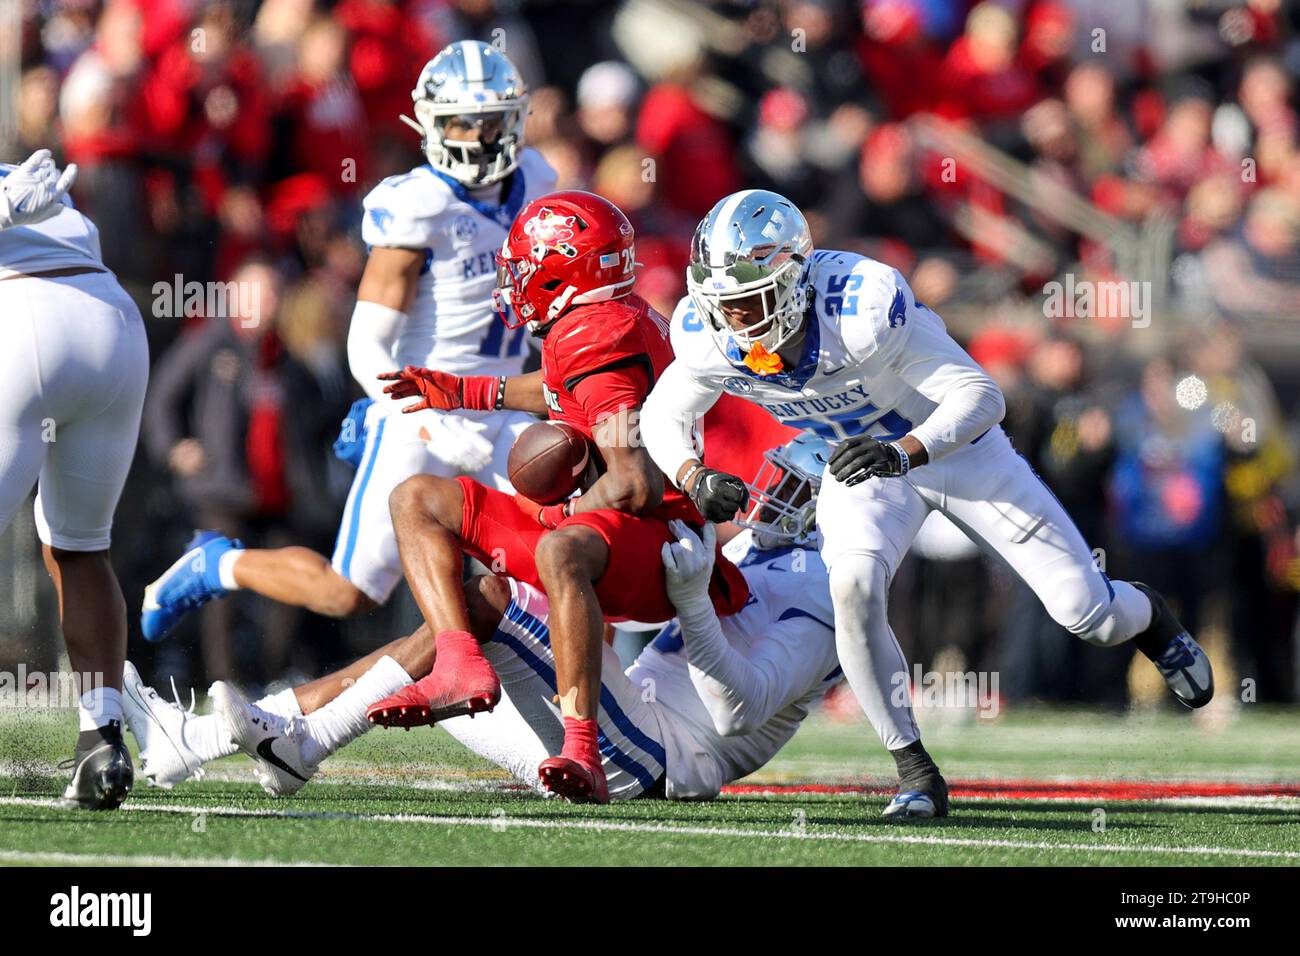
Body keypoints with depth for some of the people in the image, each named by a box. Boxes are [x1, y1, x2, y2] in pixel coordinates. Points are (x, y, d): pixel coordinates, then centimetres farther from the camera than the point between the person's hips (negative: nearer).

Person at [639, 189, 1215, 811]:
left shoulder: (863, 305, -37)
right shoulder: (708, 337, -22)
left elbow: (982, 397, -32)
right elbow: (663, 415, -3)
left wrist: (904, 452, -47)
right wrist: (694, 477, -24)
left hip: (957, 449, -3)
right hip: (863, 462, 3)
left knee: (1087, 613, 0)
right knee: (853, 586, -28)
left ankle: (1144, 616, 38)